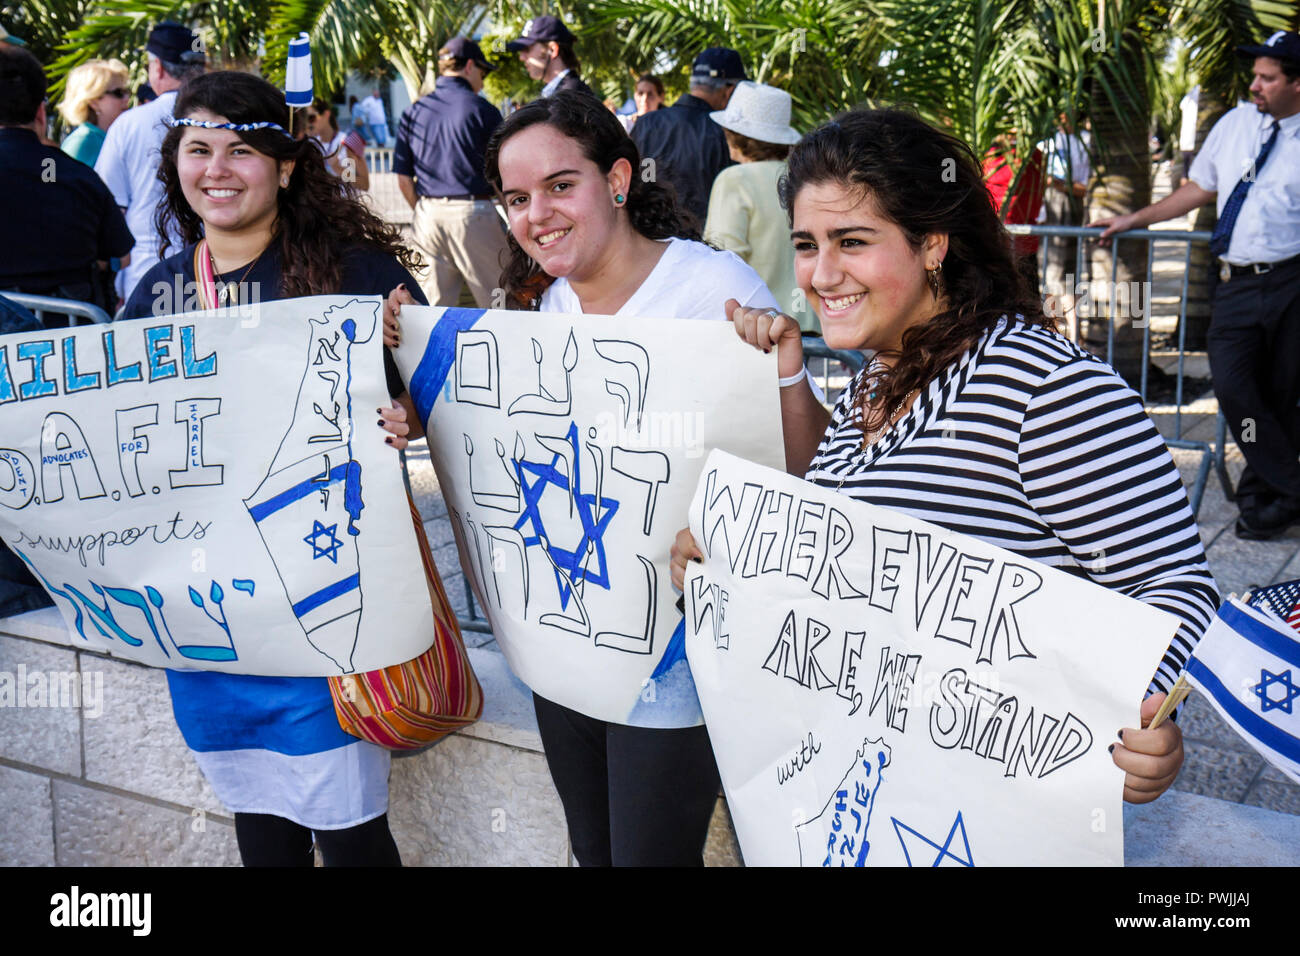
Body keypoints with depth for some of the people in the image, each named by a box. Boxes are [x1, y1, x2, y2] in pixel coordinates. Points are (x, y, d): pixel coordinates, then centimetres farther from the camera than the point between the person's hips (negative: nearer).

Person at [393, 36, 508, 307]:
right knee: (498, 307, 2)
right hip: (472, 212, -5)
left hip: (429, 214, 5)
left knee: (434, 307, 9)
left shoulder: (413, 113, 9)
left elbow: (404, 181, 9)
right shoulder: (481, 110, -4)